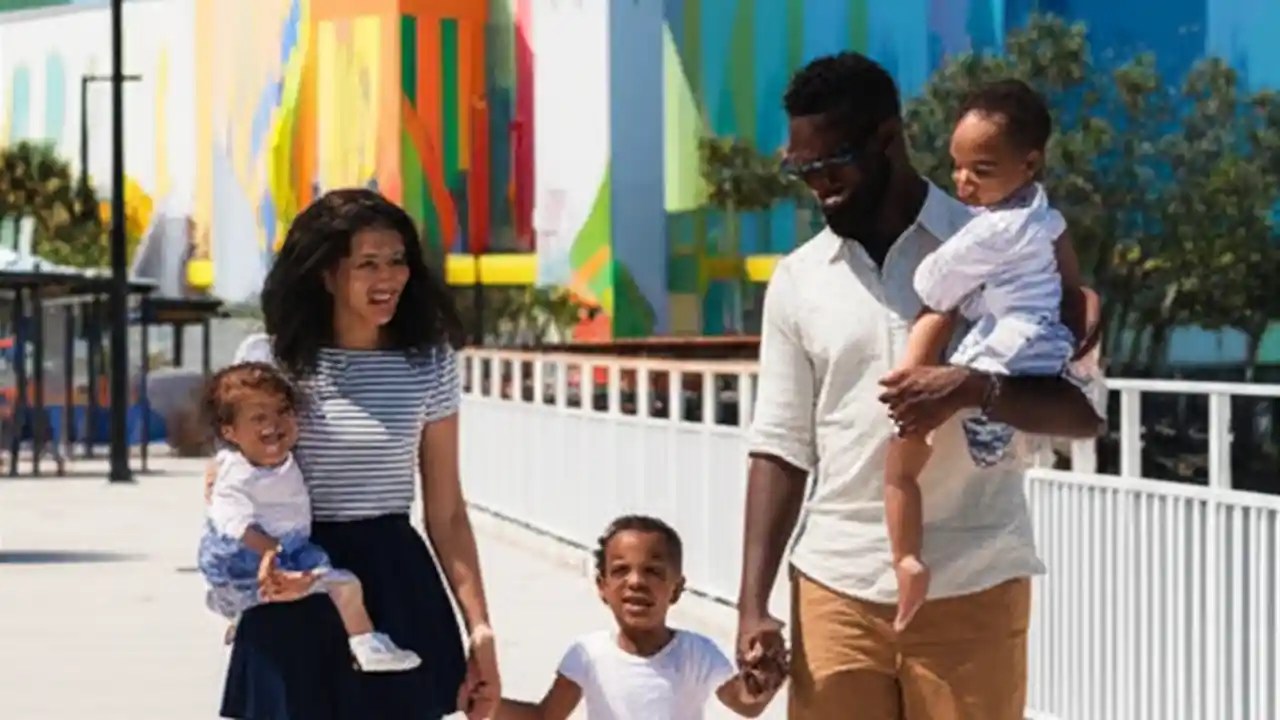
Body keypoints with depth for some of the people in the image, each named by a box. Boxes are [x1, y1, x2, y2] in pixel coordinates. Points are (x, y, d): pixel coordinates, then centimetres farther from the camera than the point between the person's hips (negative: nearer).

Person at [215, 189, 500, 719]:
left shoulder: (429, 364, 4)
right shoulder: (268, 359, -1)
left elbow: (447, 512, 7)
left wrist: (479, 627, 0)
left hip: (397, 594, 1)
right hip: (295, 601, -1)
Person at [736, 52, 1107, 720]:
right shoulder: (798, 280, 7)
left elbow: (1082, 408, -4)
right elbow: (781, 449, 8)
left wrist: (973, 390, -23)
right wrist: (752, 604, -1)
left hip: (970, 589, -2)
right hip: (836, 589, 3)